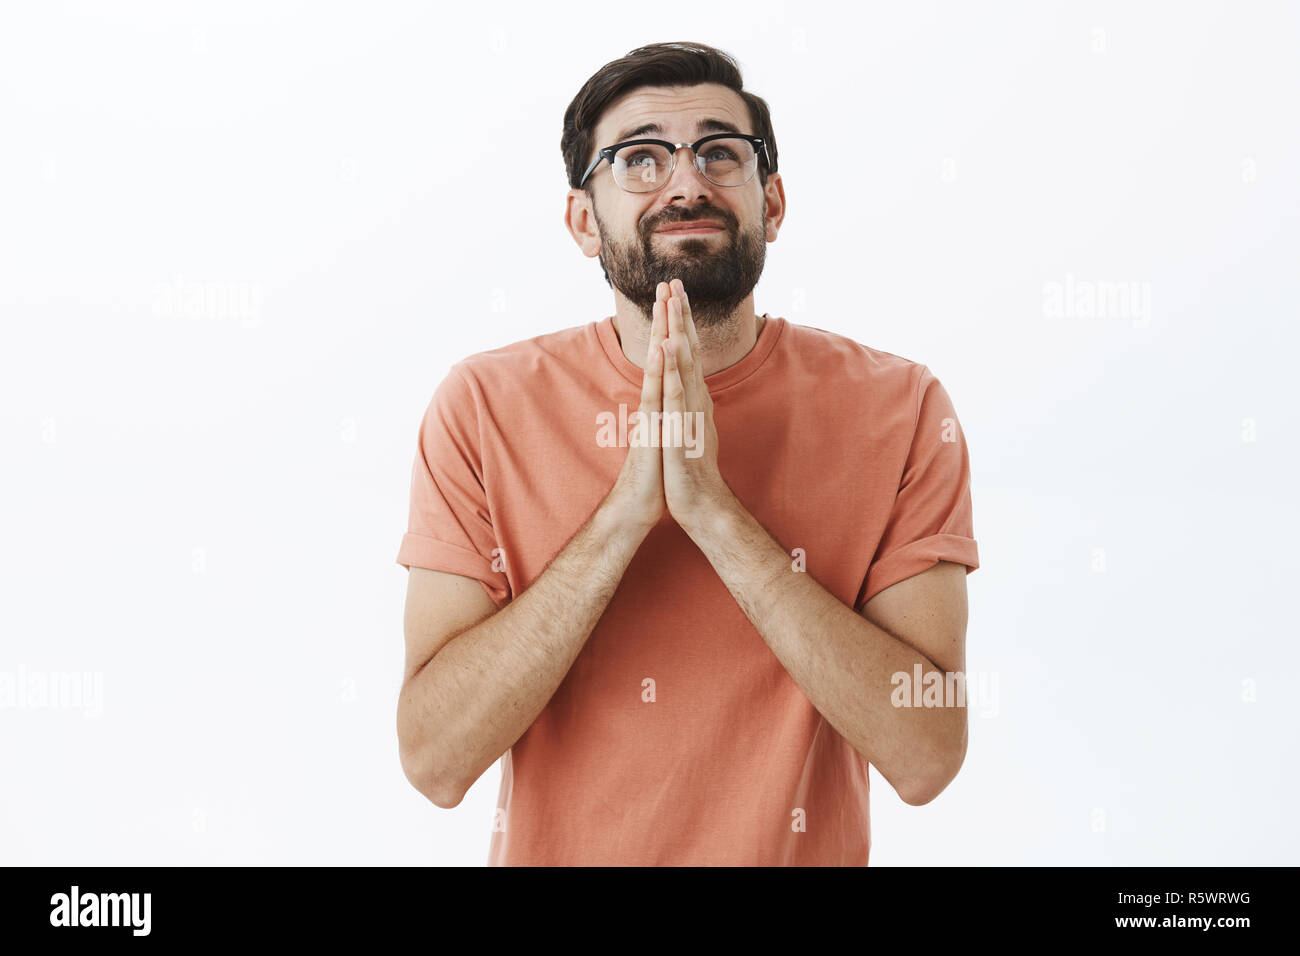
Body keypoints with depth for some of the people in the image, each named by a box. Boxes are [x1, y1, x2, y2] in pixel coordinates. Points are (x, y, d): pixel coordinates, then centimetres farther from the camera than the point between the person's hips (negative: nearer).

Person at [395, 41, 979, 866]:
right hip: (552, 848, 0)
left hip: (804, 850, 0)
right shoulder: (485, 406, -12)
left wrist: (715, 511, -27)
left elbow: (926, 756, -20)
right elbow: (435, 761, -18)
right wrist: (627, 510, -26)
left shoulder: (898, 408, -13)